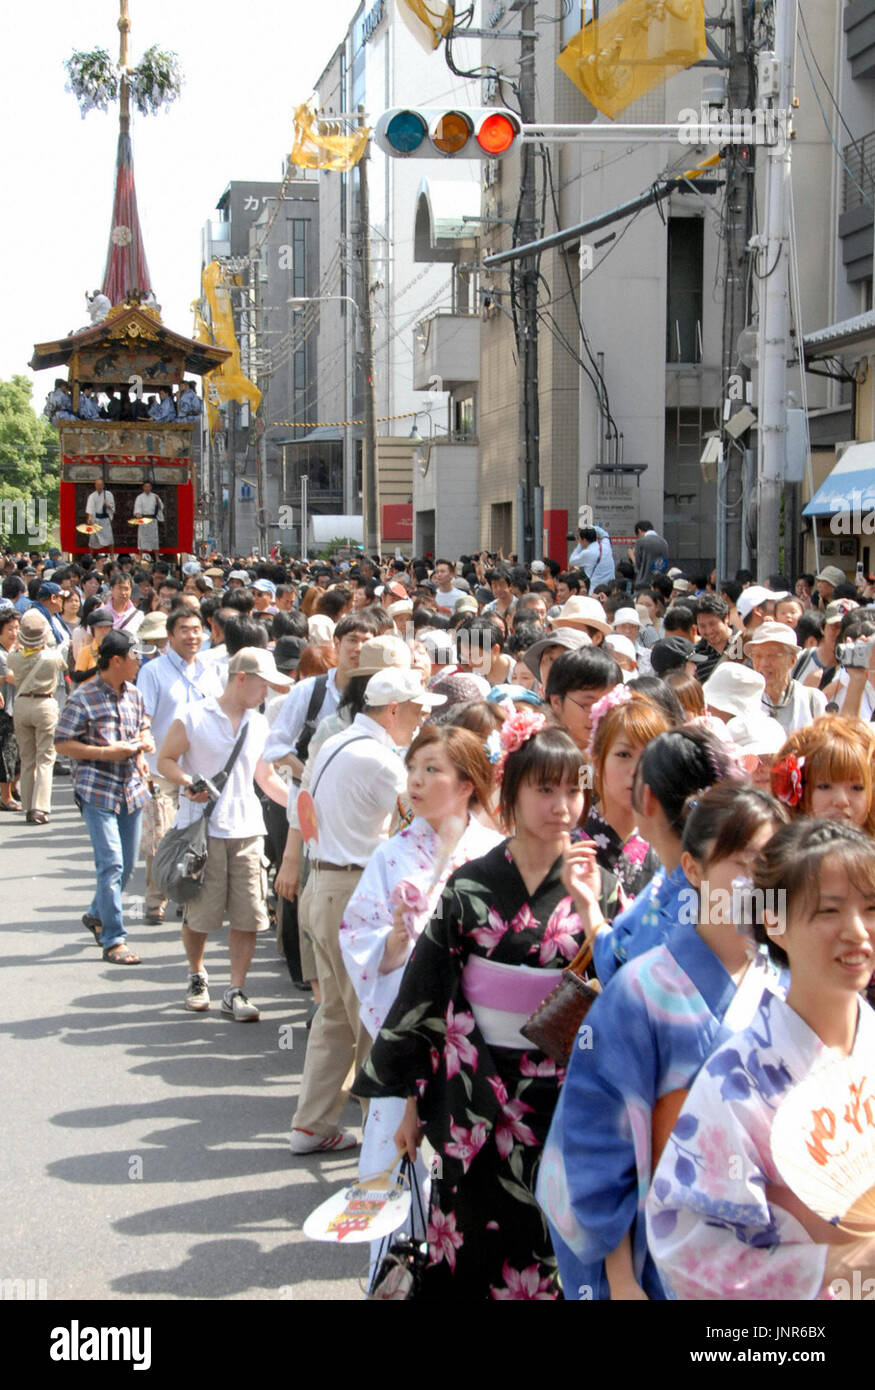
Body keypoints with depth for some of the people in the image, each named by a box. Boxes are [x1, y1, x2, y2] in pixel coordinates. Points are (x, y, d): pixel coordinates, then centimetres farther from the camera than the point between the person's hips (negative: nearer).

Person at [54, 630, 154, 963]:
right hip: (97, 792, -7)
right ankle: (113, 940, -4)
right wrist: (106, 752, -19)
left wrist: (145, 741, 0)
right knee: (111, 864, -10)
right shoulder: (82, 699, -11)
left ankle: (97, 914, 36)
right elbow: (62, 744, -10)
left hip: (131, 790, 7)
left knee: (127, 864, 13)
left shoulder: (133, 694, 9)